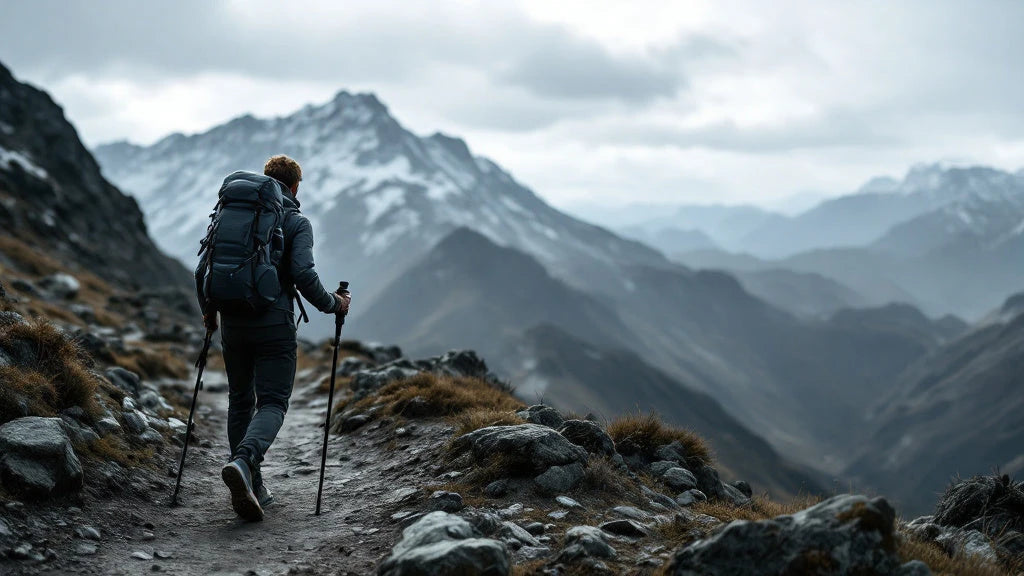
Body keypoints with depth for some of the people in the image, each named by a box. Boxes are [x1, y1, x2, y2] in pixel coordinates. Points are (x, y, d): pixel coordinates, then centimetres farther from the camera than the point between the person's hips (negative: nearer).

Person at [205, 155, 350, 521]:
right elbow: (303, 274, -14)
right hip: (274, 325, -4)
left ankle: (251, 487, 16)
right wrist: (333, 305, 1)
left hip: (234, 323, 5)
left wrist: (210, 312, 23)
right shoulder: (296, 222, -1)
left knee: (240, 401, 16)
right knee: (272, 402, -2)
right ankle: (243, 461, -31)